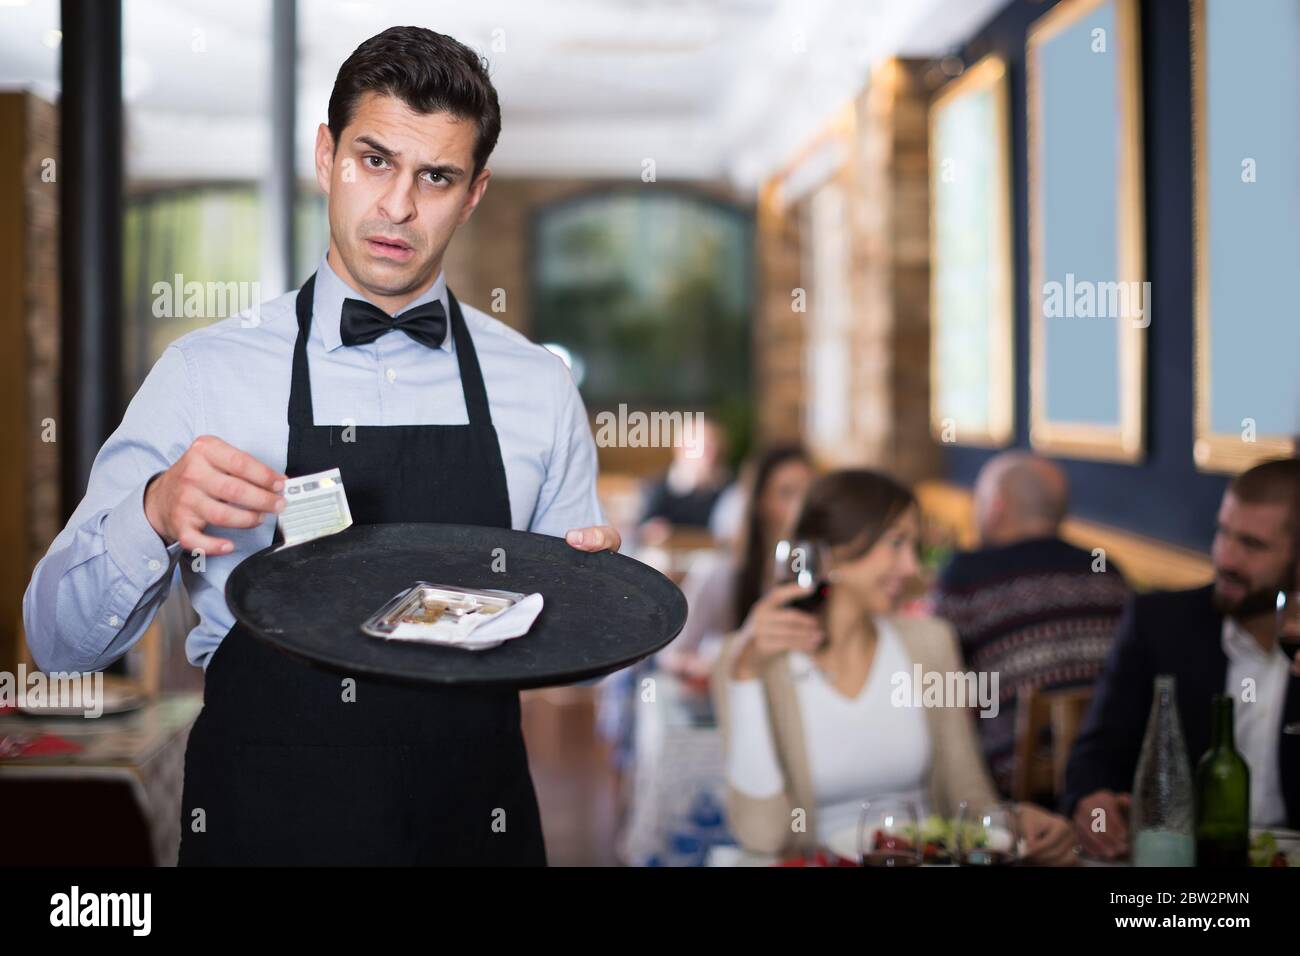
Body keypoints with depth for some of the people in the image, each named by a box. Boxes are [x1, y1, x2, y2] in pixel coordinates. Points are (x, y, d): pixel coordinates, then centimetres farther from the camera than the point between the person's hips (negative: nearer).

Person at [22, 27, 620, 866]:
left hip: (473, 829, 2)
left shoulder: (539, 387, 0)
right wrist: (154, 515, -24)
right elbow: (61, 640, -5)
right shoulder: (202, 374, -5)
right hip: (257, 828, -1)